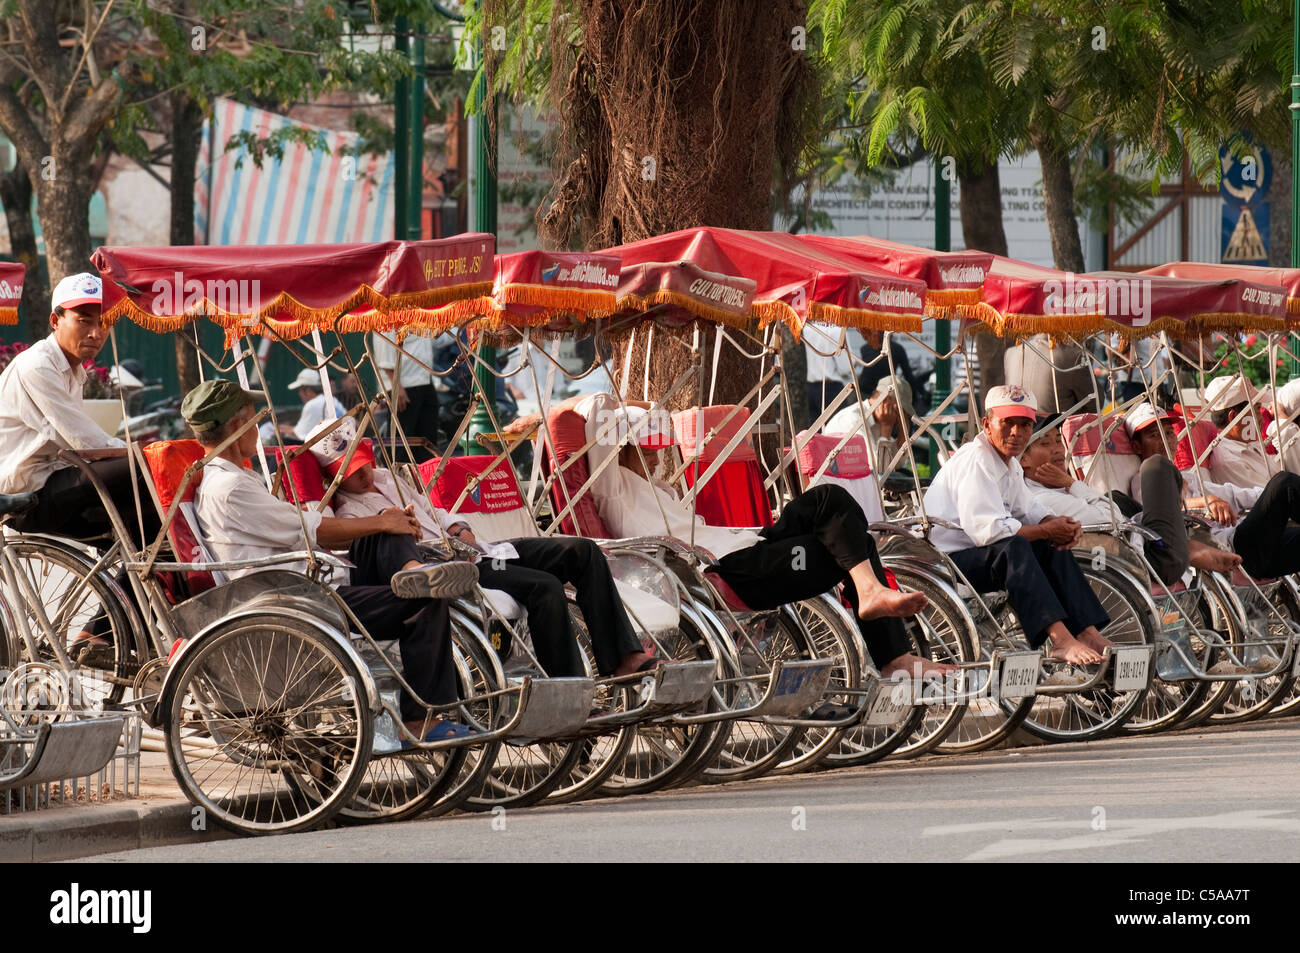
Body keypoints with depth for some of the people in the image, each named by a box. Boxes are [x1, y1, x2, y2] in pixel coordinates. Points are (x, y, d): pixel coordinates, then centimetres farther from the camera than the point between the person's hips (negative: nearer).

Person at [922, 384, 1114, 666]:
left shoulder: (1010, 464, 14)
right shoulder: (974, 460, -18)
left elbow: (1027, 508, 25)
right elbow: (987, 530, -28)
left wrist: (1058, 525, 0)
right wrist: (1047, 530, -17)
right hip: (946, 558, -10)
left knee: (1054, 547, 1)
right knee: (1014, 547, -33)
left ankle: (1088, 633, -8)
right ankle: (1060, 639, -45)